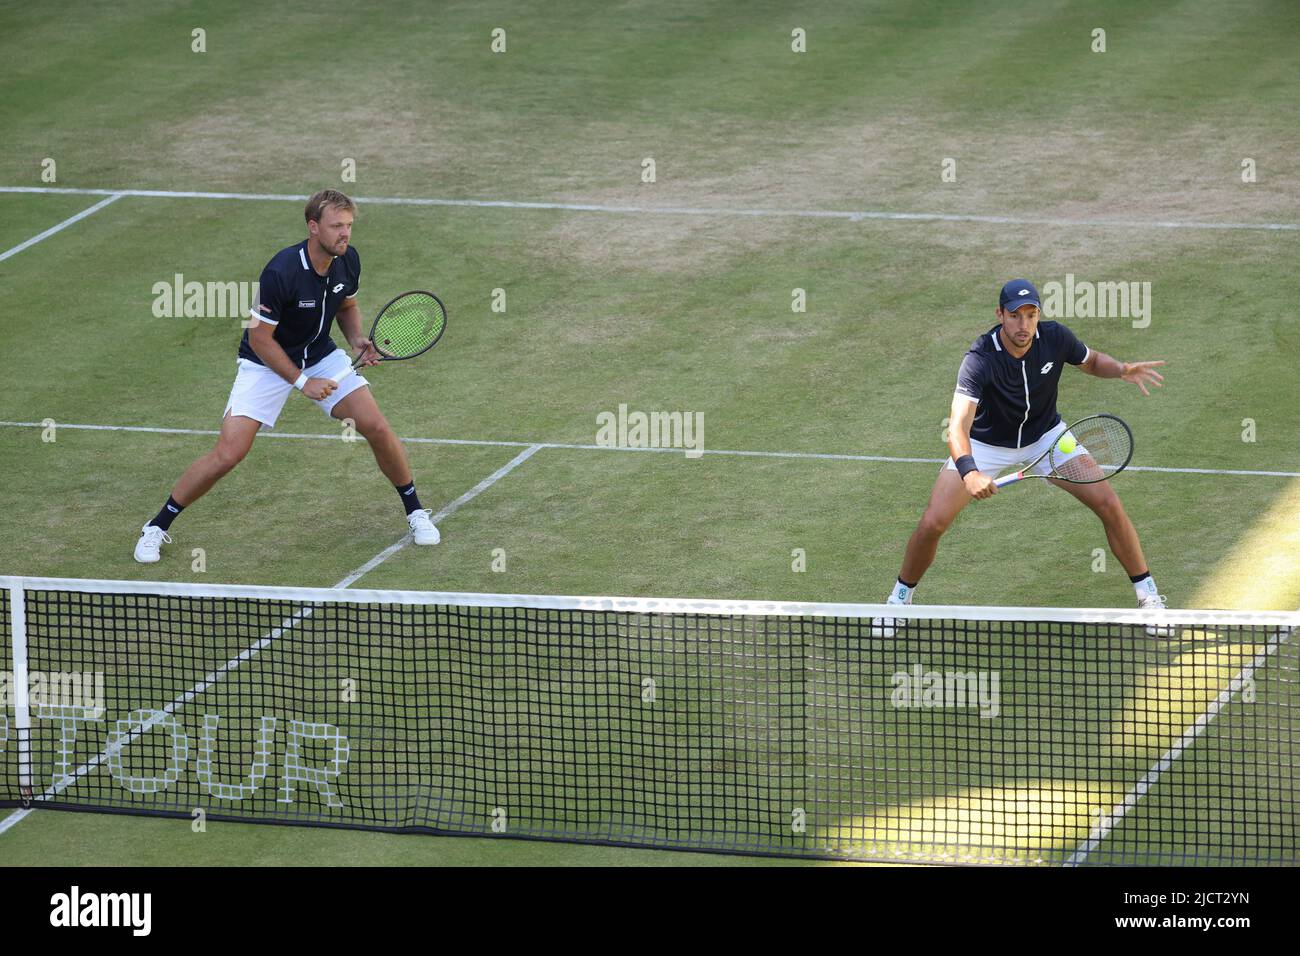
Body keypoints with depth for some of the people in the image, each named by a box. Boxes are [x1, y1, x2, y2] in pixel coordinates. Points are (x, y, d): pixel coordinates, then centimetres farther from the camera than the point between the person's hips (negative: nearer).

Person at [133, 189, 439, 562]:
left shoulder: (348, 260, -12)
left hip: (321, 355, 5)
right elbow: (260, 338, -23)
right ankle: (157, 527, 3)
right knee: (228, 453, -14)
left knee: (378, 428, -7)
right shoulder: (281, 272, -32)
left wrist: (357, 340, -10)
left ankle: (415, 512, 17)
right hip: (267, 363, -5)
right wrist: (302, 382, -23)